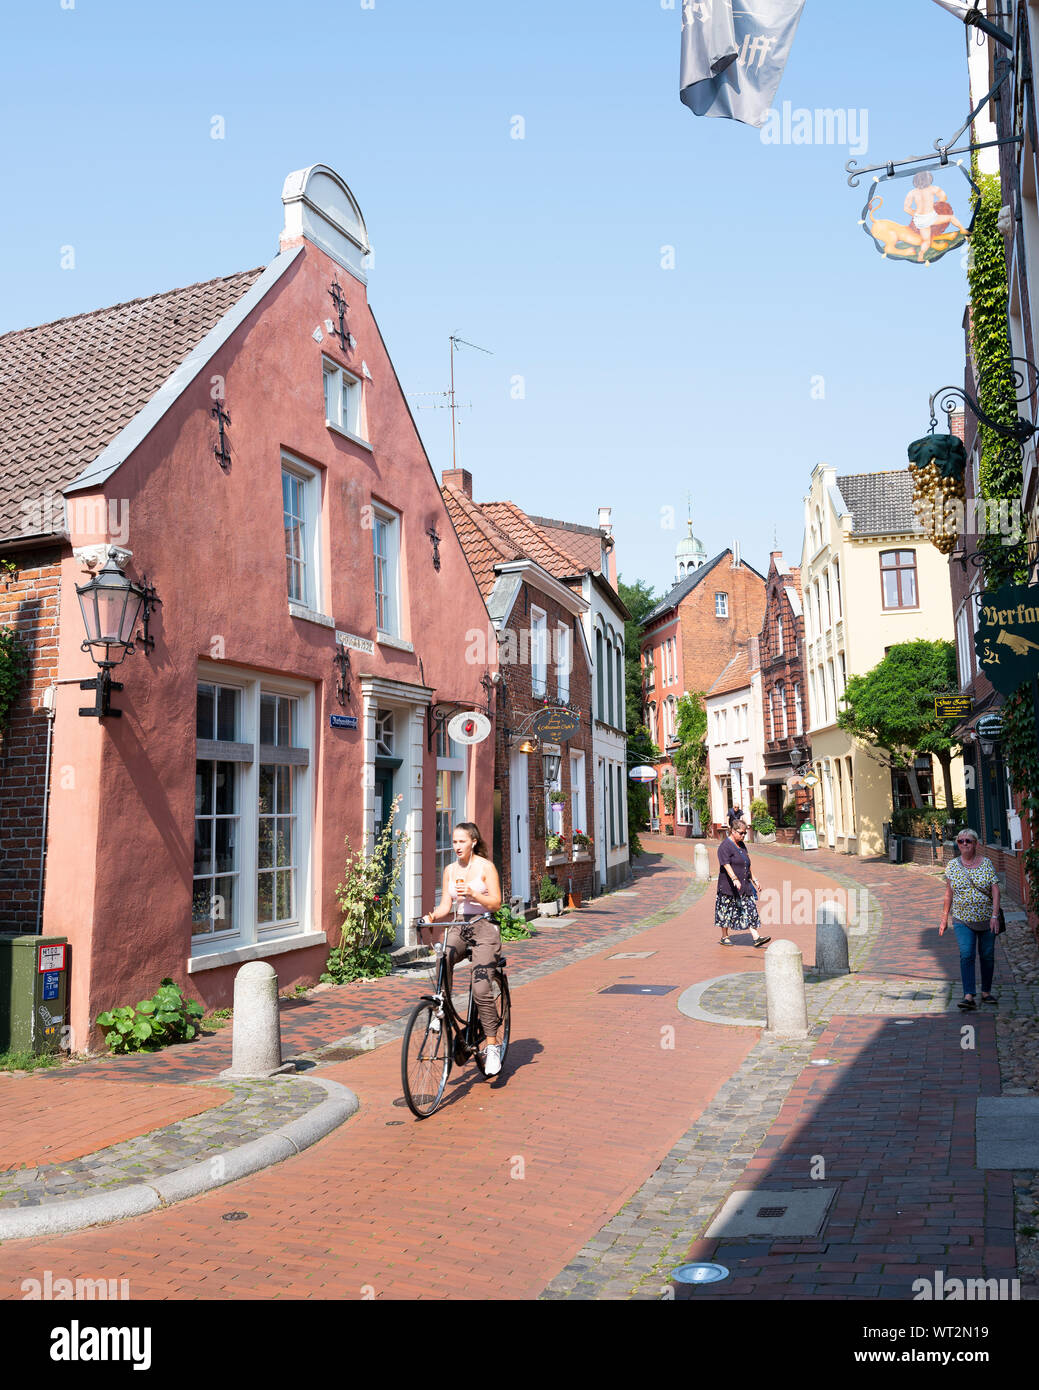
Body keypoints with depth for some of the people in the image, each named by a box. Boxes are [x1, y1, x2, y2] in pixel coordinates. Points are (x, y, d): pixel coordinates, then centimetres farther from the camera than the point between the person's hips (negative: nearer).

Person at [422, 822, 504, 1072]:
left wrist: (473, 894, -21)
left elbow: (496, 903, -6)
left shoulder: (485, 866, -2)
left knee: (481, 988, -17)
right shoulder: (450, 870, 13)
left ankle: (492, 1044, -6)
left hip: (484, 928, -5)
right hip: (458, 927, 5)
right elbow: (446, 905, 10)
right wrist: (433, 916, -11)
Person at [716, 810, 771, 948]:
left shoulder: (741, 845, 14)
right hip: (728, 886, -7)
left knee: (750, 909, -1)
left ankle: (756, 937, -4)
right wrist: (734, 879, -38)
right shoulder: (725, 846, -13)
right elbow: (726, 865, -25)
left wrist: (754, 880, 23)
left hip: (744, 886, 7)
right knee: (727, 911, 4)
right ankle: (724, 937, 17)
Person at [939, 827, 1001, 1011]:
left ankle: (986, 992, 25)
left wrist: (995, 916, -16)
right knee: (966, 955, -14)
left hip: (986, 919, 0)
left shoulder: (987, 863, -1)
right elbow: (949, 893, 6)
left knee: (987, 956, 7)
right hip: (962, 920, 0)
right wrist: (944, 919, 6)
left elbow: (995, 890, -6)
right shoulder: (952, 865, 2)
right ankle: (968, 997, -18)